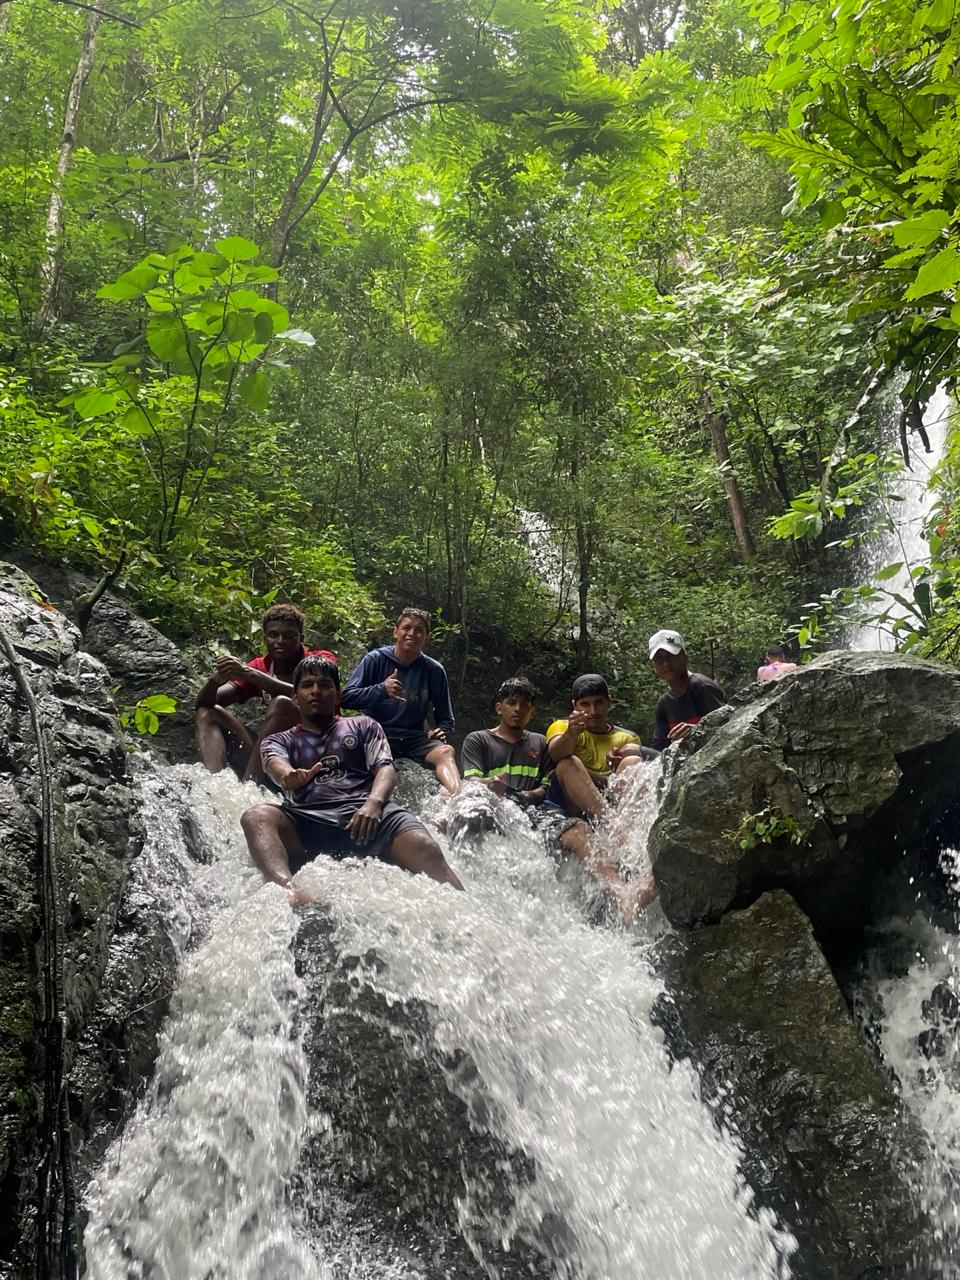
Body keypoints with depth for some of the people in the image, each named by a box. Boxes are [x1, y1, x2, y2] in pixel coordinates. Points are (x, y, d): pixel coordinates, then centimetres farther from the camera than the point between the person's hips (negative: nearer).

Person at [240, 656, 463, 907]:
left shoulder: (363, 726, 27)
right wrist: (290, 776, -26)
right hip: (307, 822, 0)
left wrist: (373, 803, -13)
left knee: (426, 849, -31)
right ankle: (287, 889, -55)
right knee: (256, 817, -32)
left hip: (364, 815, 0)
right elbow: (276, 765, 2)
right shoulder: (279, 741, 26)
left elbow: (385, 768, 11)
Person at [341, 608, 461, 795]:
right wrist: (381, 690, -19)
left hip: (415, 737, 2)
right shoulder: (375, 659, 4)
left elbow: (446, 719, 18)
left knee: (446, 751, -30)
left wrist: (440, 731, -6)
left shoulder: (434, 671, 11)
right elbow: (346, 698, -4)